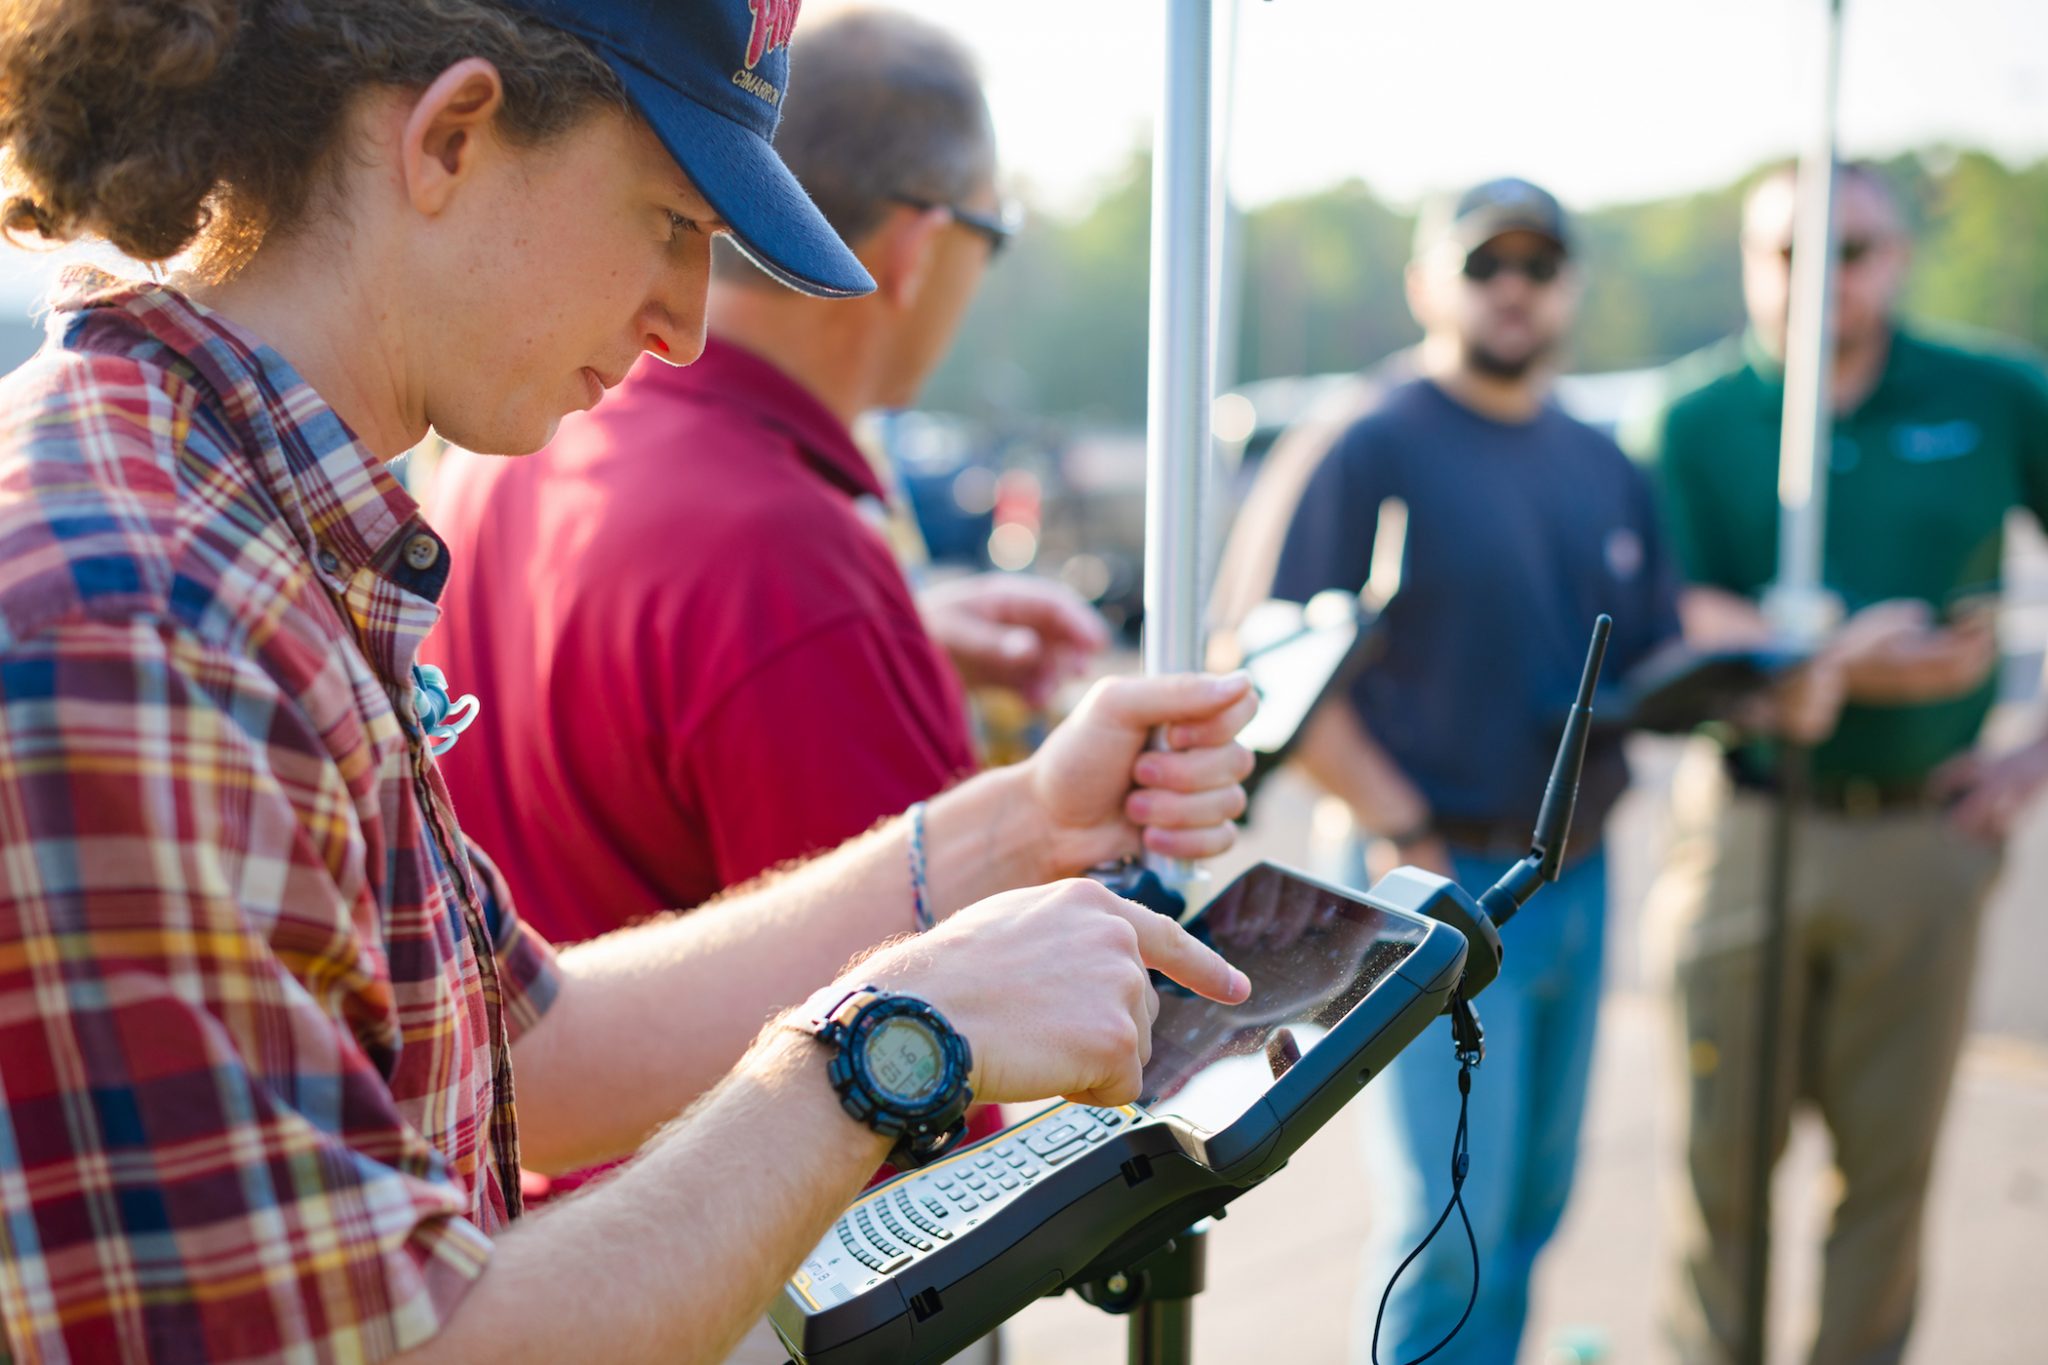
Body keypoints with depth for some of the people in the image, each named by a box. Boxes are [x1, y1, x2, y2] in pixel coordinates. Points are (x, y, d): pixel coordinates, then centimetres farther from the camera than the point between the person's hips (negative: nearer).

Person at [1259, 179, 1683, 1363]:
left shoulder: (1606, 468, 13)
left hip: (1577, 878, 7)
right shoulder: (1376, 451, -7)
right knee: (1448, 1217, -5)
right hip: (1443, 885, -6)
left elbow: (1657, 656, 17)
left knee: (1532, 1207, 16)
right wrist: (1404, 836, -17)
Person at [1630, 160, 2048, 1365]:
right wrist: (1845, 662, -23)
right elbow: (1678, 618, -9)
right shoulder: (1698, 417, 1)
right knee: (1724, 1145, 5)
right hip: (1746, 828, -1)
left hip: (1924, 838, 1)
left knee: (1891, 1152, 10)